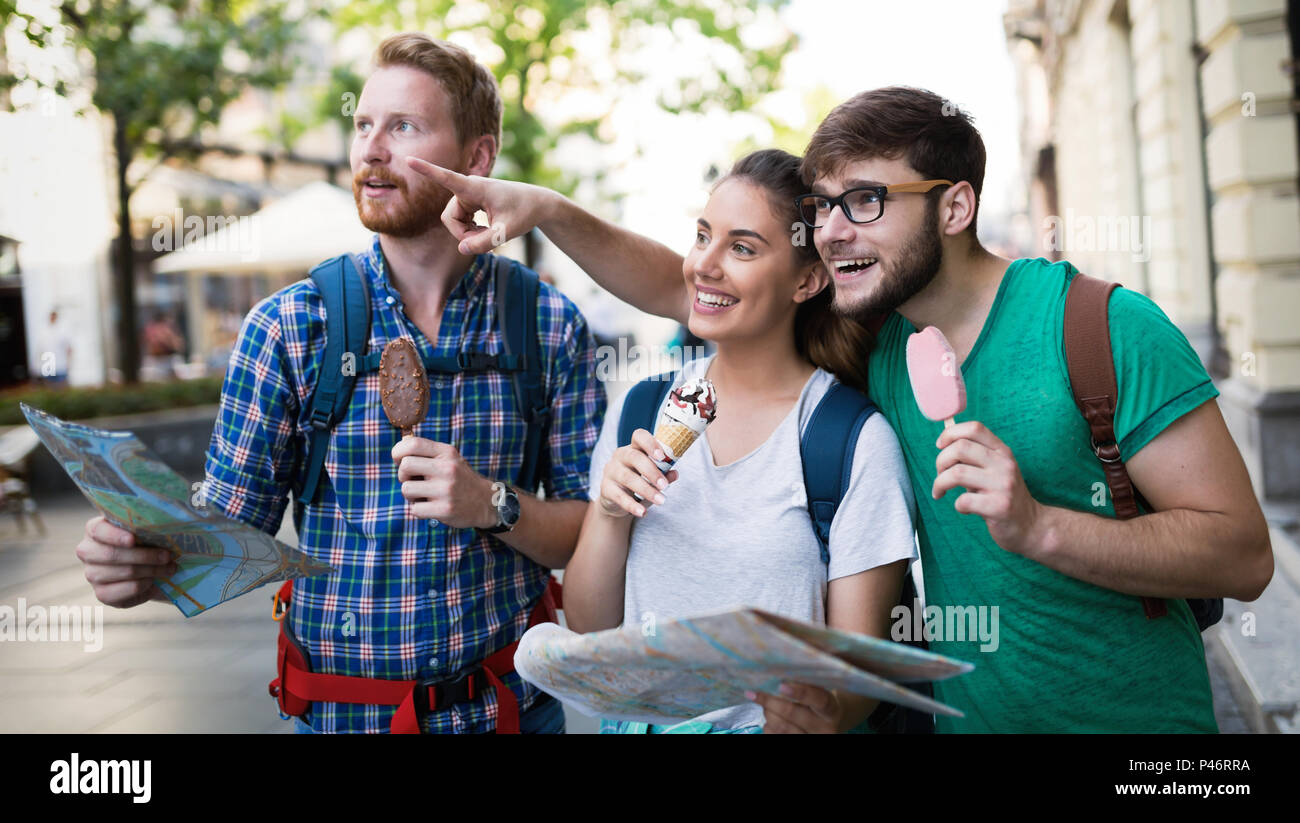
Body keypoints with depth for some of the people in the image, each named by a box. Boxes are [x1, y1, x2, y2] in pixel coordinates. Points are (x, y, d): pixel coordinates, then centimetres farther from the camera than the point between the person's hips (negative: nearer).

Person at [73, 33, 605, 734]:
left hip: (512, 702, 1)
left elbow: (594, 539, -4)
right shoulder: (288, 327, -7)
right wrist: (150, 562, -27)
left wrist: (494, 506, -21)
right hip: (344, 712, 0)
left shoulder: (552, 327, -6)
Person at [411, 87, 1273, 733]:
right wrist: (550, 210, -9)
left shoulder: (1104, 328, -17)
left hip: (1125, 719, -4)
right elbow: (678, 286, 5)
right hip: (959, 712, 5)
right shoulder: (870, 327, -1)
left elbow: (1244, 553, -18)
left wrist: (1036, 526, -31)